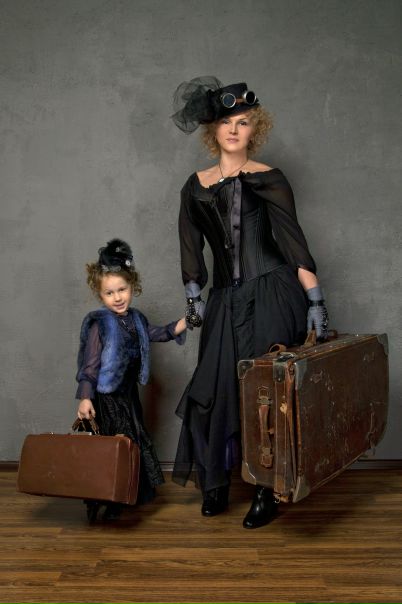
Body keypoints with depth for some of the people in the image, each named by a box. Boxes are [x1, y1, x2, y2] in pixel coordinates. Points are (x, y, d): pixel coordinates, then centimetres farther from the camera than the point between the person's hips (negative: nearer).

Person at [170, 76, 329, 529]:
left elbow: (294, 242, -5)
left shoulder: (269, 180, 0)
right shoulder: (196, 187, 10)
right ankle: (215, 484, 19)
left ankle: (267, 490, 13)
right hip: (226, 301, 3)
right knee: (217, 387, 2)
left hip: (273, 297, -3)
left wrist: (316, 302, -10)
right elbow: (191, 248, 14)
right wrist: (193, 299, 9)